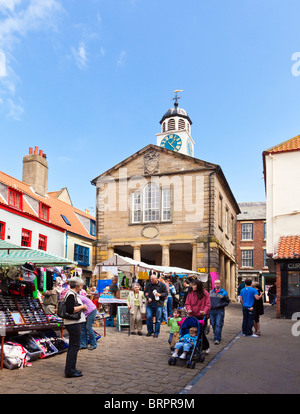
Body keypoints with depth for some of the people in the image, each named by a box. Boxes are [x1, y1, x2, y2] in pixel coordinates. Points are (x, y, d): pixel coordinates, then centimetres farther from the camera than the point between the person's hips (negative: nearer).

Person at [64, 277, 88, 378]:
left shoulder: (73, 294, 15)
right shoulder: (71, 295, -17)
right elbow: (70, 310, -27)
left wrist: (82, 307, 13)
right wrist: (82, 307, -15)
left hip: (74, 323, 11)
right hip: (73, 323, -11)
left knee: (72, 346, 16)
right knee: (74, 346, -6)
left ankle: (70, 369, 25)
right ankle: (70, 371, -1)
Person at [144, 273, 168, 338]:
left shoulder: (162, 285, 1)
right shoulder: (148, 285, 7)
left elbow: (166, 293, 2)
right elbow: (145, 293, 14)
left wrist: (160, 294, -15)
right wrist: (148, 298, -4)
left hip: (159, 304, -2)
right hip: (150, 304, 2)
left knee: (158, 319, 2)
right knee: (148, 317, -2)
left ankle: (156, 332, 15)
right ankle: (150, 331, 18)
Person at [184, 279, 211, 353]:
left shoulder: (205, 293, -3)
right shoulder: (190, 293, 5)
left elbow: (208, 304, -6)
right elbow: (187, 303, 6)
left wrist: (205, 311, -23)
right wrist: (189, 309, -13)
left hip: (202, 316, -3)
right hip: (192, 316, 3)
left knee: (201, 332, 0)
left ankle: (206, 347, 21)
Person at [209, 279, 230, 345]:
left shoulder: (224, 292, 1)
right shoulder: (211, 292, 12)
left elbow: (227, 302, 1)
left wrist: (220, 305, -12)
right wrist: (209, 305, 6)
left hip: (220, 311, -4)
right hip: (212, 310, 4)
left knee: (218, 325, -10)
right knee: (213, 325, 9)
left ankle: (217, 339, -10)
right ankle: (216, 336, 26)